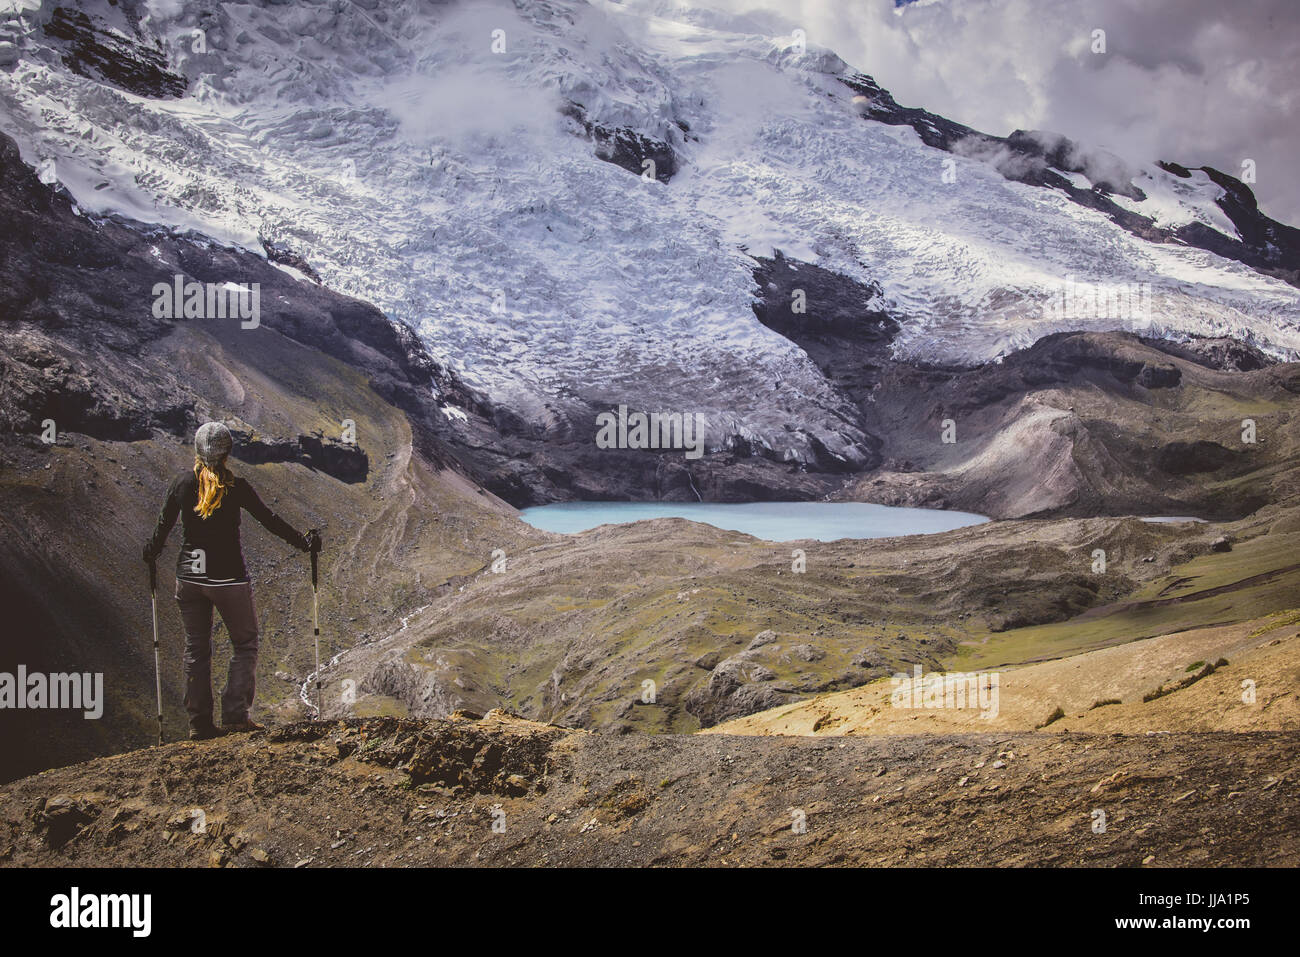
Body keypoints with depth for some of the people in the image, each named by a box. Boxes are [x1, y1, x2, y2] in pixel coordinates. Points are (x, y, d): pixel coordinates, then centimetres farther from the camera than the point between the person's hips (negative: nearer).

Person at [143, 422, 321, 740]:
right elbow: (269, 519, -6)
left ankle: (200, 723, 13)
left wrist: (152, 552, 28)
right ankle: (235, 715, -2)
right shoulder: (235, 486, -10)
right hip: (228, 578, -4)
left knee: (196, 649, 13)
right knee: (245, 644, 10)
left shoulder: (182, 484, -1)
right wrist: (302, 542, 4)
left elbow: (163, 525, 9)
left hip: (189, 577, 4)